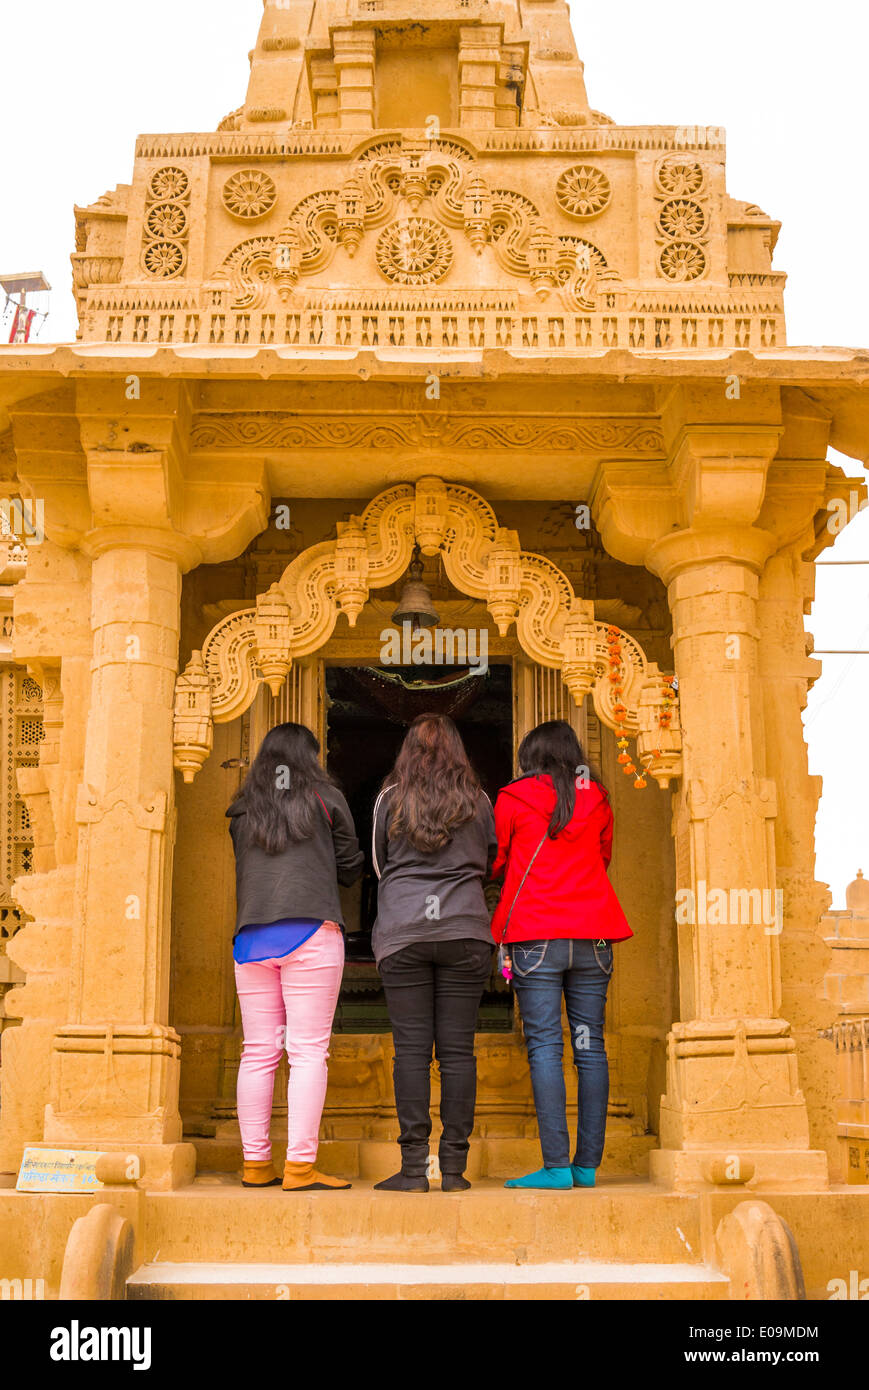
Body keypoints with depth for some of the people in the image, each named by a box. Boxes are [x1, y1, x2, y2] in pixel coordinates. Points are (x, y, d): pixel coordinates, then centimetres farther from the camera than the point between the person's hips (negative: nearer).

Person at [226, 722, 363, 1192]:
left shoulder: (241, 809, 13)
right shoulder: (325, 797, 5)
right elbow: (350, 867, 11)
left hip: (251, 936, 4)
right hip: (311, 932, -4)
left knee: (258, 1052, 7)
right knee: (308, 1052, -4)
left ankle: (255, 1163, 10)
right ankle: (300, 1166, -7)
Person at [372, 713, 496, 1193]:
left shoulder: (390, 799, 4)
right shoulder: (476, 800, 7)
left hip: (402, 933, -1)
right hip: (464, 931, 1)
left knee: (411, 1049, 0)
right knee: (457, 1050, 2)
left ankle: (414, 1166, -1)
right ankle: (454, 1166, 4)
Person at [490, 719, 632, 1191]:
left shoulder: (513, 798, 2)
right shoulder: (597, 800, 10)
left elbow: (496, 864, 12)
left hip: (536, 935, -3)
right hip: (593, 933, 3)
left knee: (544, 1047, -4)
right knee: (590, 1046, 6)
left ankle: (556, 1165, -8)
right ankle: (588, 1164, 8)